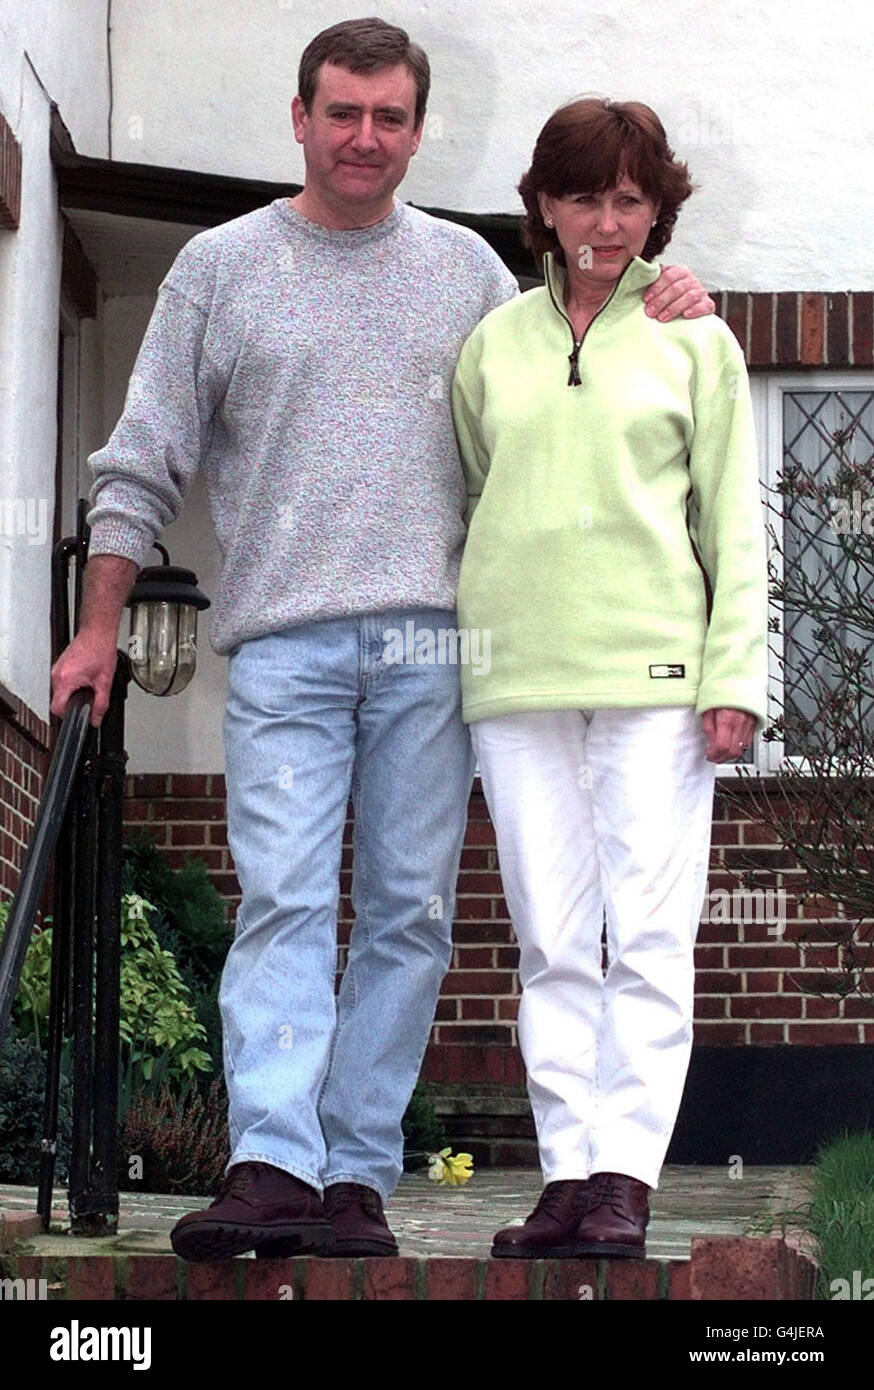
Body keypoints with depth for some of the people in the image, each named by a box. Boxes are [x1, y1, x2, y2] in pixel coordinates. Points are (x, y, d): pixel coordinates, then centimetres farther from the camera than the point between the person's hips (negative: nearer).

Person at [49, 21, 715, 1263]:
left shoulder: (468, 269, 16)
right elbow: (145, 463, 12)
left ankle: (356, 1174, 1)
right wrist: (99, 627, 8)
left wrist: (651, 321, 6)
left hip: (431, 643, 2)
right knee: (283, 902, -13)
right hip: (282, 643, -2)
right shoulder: (221, 268, 12)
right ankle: (271, 1166, -22)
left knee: (409, 914, -2)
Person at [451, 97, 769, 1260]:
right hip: (517, 675, 2)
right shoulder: (494, 343, 13)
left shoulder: (694, 341, 8)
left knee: (648, 937, -7)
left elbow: (734, 523, 7)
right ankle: (568, 1176, 4)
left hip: (653, 672, -2)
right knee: (553, 943, 2)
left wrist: (735, 678, -3)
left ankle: (624, 1177, -7)